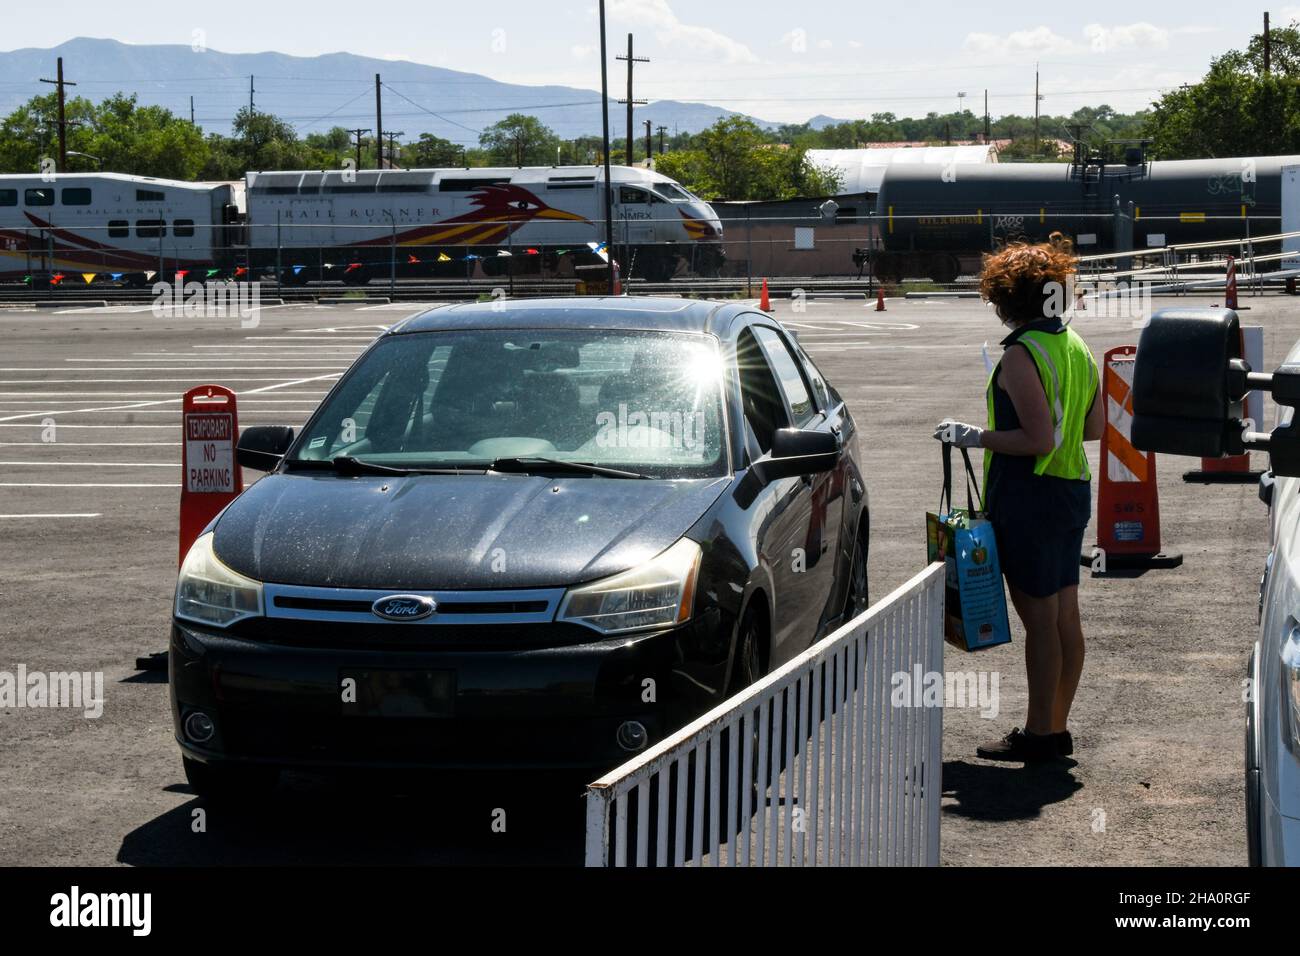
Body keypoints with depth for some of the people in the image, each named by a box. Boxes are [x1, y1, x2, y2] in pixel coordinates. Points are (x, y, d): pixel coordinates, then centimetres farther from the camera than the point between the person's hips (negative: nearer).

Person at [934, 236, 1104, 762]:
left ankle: (1038, 734, 2)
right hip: (1072, 490, 9)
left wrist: (972, 436, -14)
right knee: (1065, 615, 12)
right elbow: (1095, 427, 17)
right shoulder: (1076, 347, 10)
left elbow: (1039, 440, -22)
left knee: (1039, 617, -4)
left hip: (1030, 498, -9)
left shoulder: (1021, 354, -17)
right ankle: (1057, 727, 20)